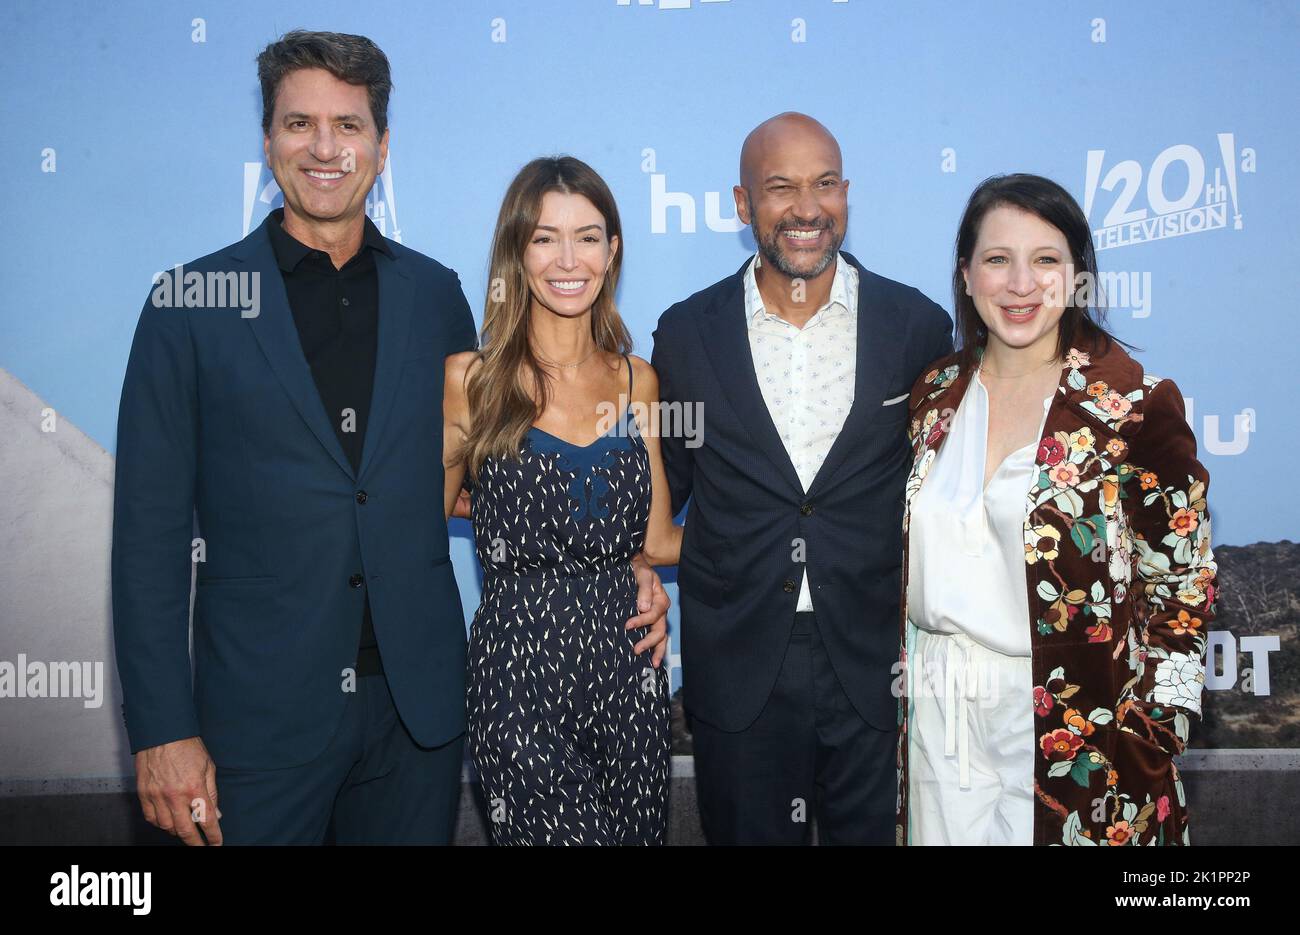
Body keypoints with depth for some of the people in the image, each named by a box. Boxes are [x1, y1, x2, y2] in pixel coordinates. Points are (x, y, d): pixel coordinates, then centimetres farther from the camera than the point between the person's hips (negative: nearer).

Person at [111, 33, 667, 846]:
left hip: (421, 706, 2)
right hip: (262, 713, -2)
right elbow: (151, 530, -3)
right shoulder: (192, 303, -2)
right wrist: (162, 730, -6)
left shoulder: (436, 293, 5)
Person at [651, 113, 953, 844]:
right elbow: (659, 486, 8)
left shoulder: (918, 325, -2)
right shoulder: (688, 333, -1)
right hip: (737, 669, 0)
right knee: (750, 834, 16)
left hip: (879, 666, 0)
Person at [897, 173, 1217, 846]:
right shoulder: (936, 392, 3)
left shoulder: (1136, 404, -10)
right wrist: (909, 686, 9)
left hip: (1076, 728, -4)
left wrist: (1146, 749, -10)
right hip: (938, 713, 4)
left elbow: (1181, 587, -7)